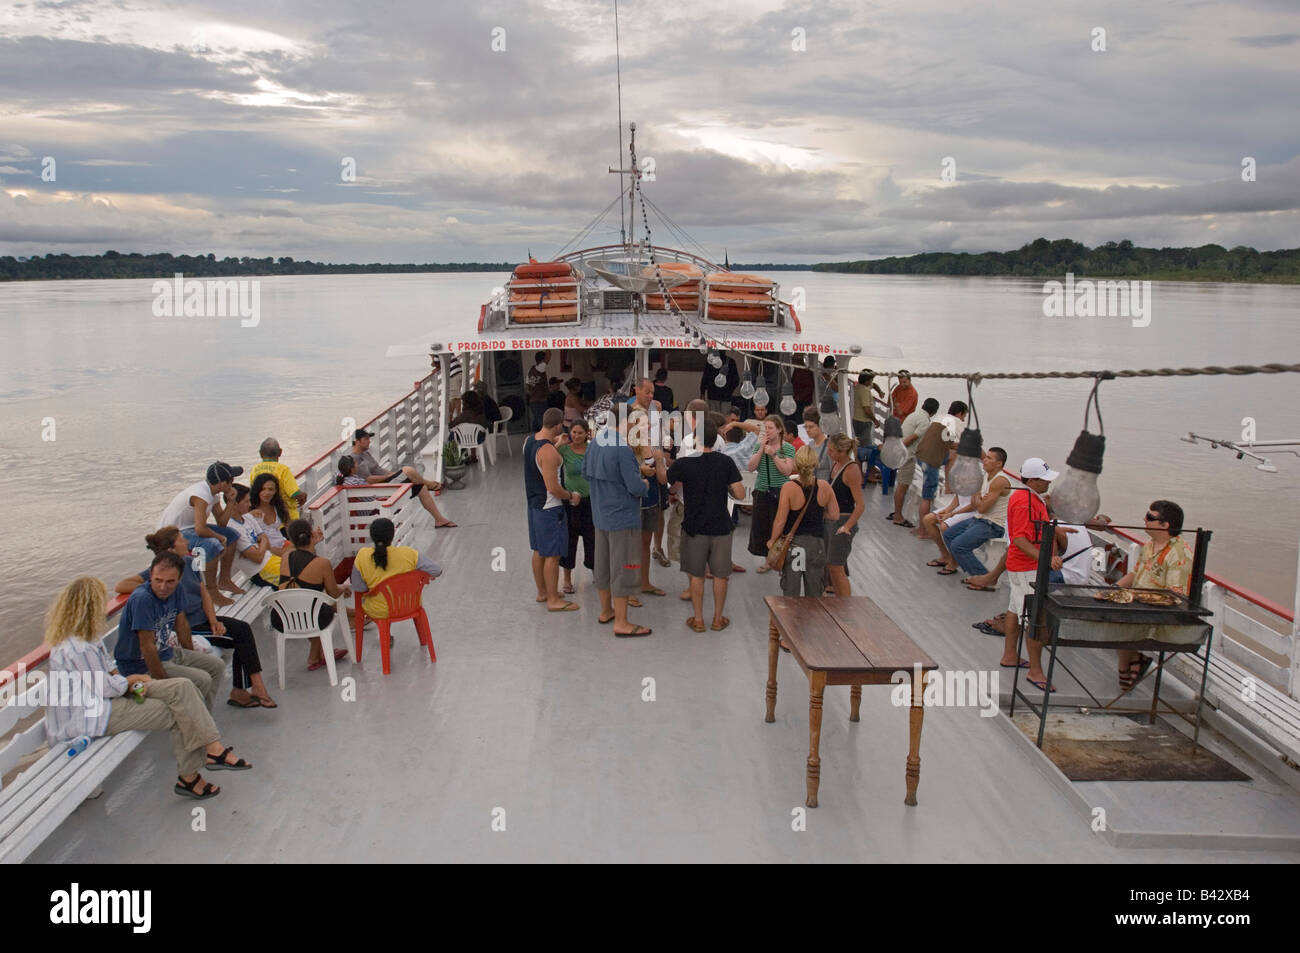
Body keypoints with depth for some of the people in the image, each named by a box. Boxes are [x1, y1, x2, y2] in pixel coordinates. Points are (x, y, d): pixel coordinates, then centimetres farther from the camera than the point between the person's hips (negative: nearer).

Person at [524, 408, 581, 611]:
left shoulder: (529, 440, 2)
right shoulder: (549, 452, -25)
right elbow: (553, 487, -26)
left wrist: (555, 443, 19)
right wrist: (571, 496, -9)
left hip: (533, 503, 9)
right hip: (550, 508, -9)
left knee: (539, 551, 19)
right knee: (552, 555, 0)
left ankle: (542, 591, 32)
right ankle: (553, 600, 8)